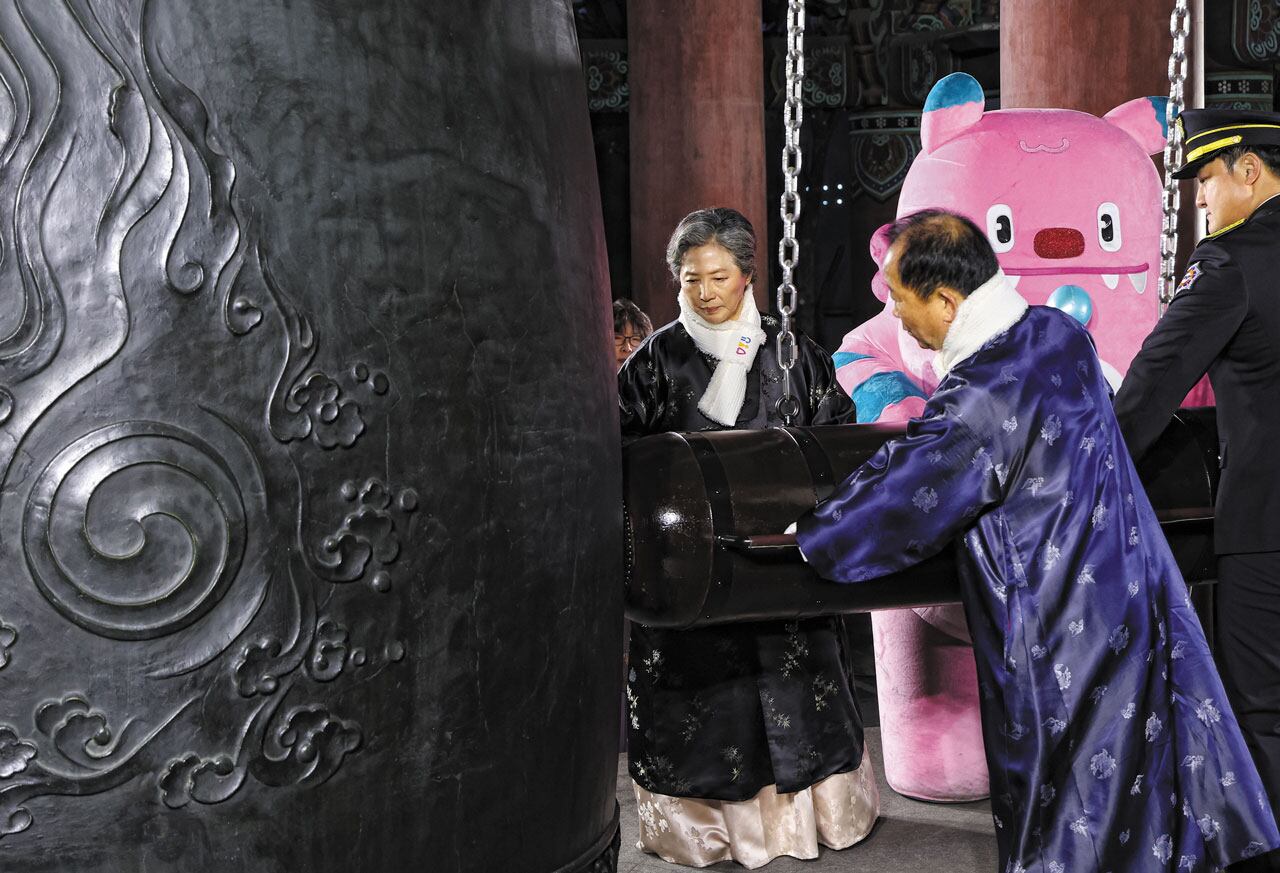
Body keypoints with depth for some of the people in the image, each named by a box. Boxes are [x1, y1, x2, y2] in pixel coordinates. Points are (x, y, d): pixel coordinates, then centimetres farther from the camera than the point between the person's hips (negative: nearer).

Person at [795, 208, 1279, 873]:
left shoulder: (979, 399, -24)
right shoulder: (1060, 334, 3)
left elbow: (890, 512, -16)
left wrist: (809, 538, 3)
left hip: (1062, 643, -8)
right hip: (1135, 592, 8)